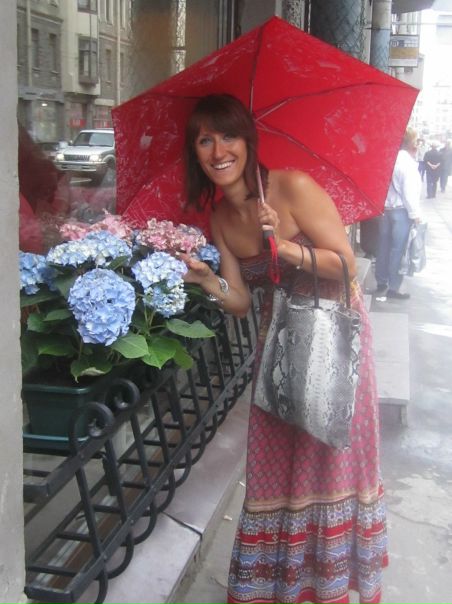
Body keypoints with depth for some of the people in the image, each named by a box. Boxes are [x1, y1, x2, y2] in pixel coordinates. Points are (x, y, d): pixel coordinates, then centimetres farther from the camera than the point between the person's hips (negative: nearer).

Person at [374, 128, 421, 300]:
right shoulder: (408, 163, -15)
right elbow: (409, 192, -18)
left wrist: (381, 205, 11)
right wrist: (415, 214, -11)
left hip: (386, 208, 7)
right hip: (401, 210, -7)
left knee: (384, 246, 14)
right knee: (398, 249, 1)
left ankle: (381, 282, 24)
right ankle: (393, 287, 7)